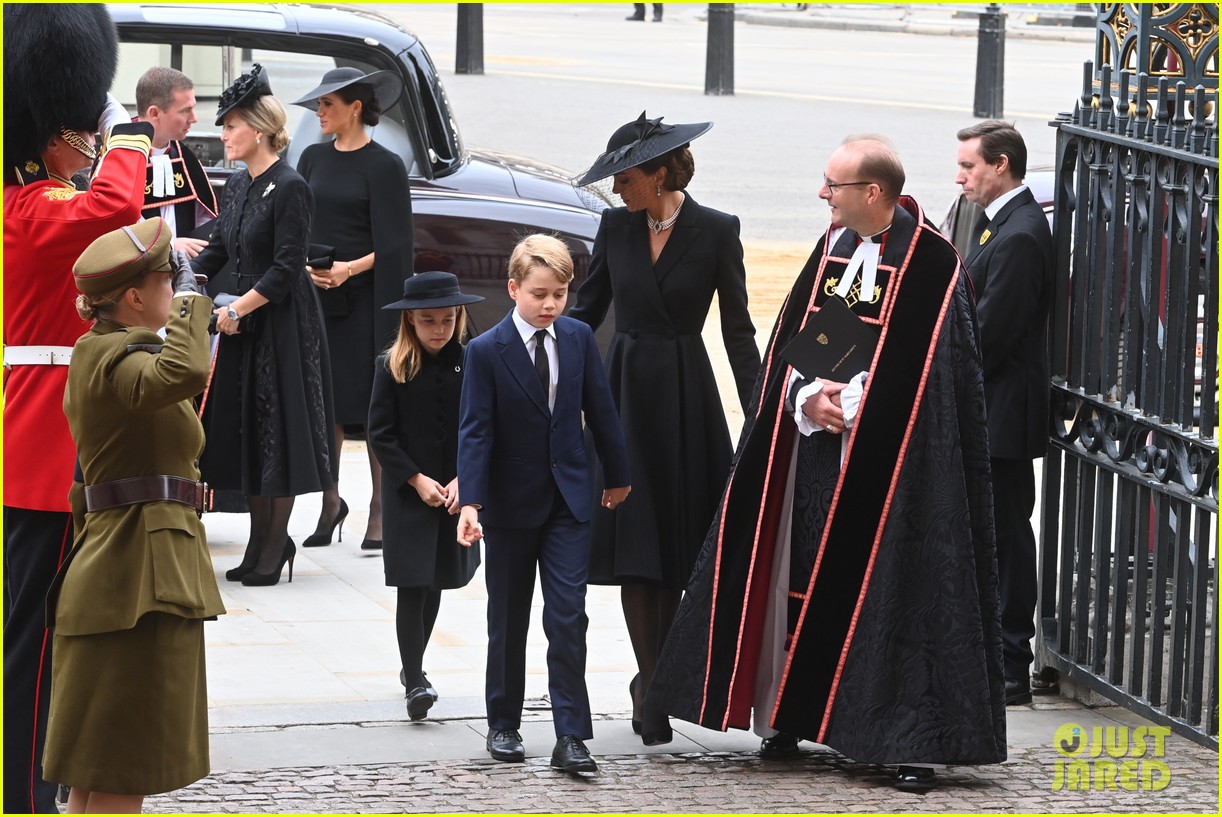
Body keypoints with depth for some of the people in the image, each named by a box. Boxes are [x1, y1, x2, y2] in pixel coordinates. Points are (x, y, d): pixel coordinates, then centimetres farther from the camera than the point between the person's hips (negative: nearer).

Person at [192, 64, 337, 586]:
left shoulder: (289, 189, -15)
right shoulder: (237, 186, 10)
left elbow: (286, 269, -17)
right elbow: (218, 250, 15)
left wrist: (236, 310, -17)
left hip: (283, 325, -9)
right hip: (245, 319, 9)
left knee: (278, 430, -2)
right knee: (245, 428, 9)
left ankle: (273, 548, 4)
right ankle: (263, 541, 16)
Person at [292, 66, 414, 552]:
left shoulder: (384, 166, -5)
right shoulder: (314, 159, 11)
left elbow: (393, 246, -7)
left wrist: (351, 268, -19)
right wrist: (306, 265, -6)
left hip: (364, 299, -5)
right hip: (316, 296, 5)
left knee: (373, 401, -2)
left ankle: (379, 511, 5)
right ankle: (329, 502, 16)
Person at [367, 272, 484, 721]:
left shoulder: (471, 364, 0)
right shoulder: (392, 367, -4)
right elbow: (381, 435, -5)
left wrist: (462, 481, -9)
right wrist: (417, 480, -12)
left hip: (456, 493, 3)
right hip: (407, 493, -3)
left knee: (436, 583, 12)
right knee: (412, 586, -9)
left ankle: (414, 666, 29)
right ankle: (415, 682, -13)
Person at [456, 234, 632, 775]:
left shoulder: (579, 339, 0)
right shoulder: (486, 351, -10)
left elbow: (600, 410, 10)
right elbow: (475, 430, -14)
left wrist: (617, 476, 19)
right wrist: (470, 502, -23)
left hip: (568, 497, 2)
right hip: (511, 504, -2)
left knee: (568, 617, -7)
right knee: (508, 622, 10)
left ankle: (571, 736, -8)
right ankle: (504, 725, 24)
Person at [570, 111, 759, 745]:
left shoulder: (715, 232, -5)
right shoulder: (616, 227, 4)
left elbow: (737, 328, -3)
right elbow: (586, 311, 11)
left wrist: (758, 410, -9)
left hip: (685, 396, -2)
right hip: (625, 390, 2)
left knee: (676, 540, 2)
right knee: (634, 540, -3)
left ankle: (654, 679, 15)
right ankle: (653, 686, 0)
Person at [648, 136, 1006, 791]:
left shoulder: (933, 265, -10)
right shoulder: (832, 248, 10)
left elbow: (921, 369, -13)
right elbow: (789, 342, 9)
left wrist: (846, 404, -12)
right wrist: (810, 398, -9)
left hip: (885, 459, -6)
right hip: (813, 445, 6)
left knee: (889, 588, -7)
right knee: (802, 583, 8)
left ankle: (911, 741, -6)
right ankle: (791, 718, 17)